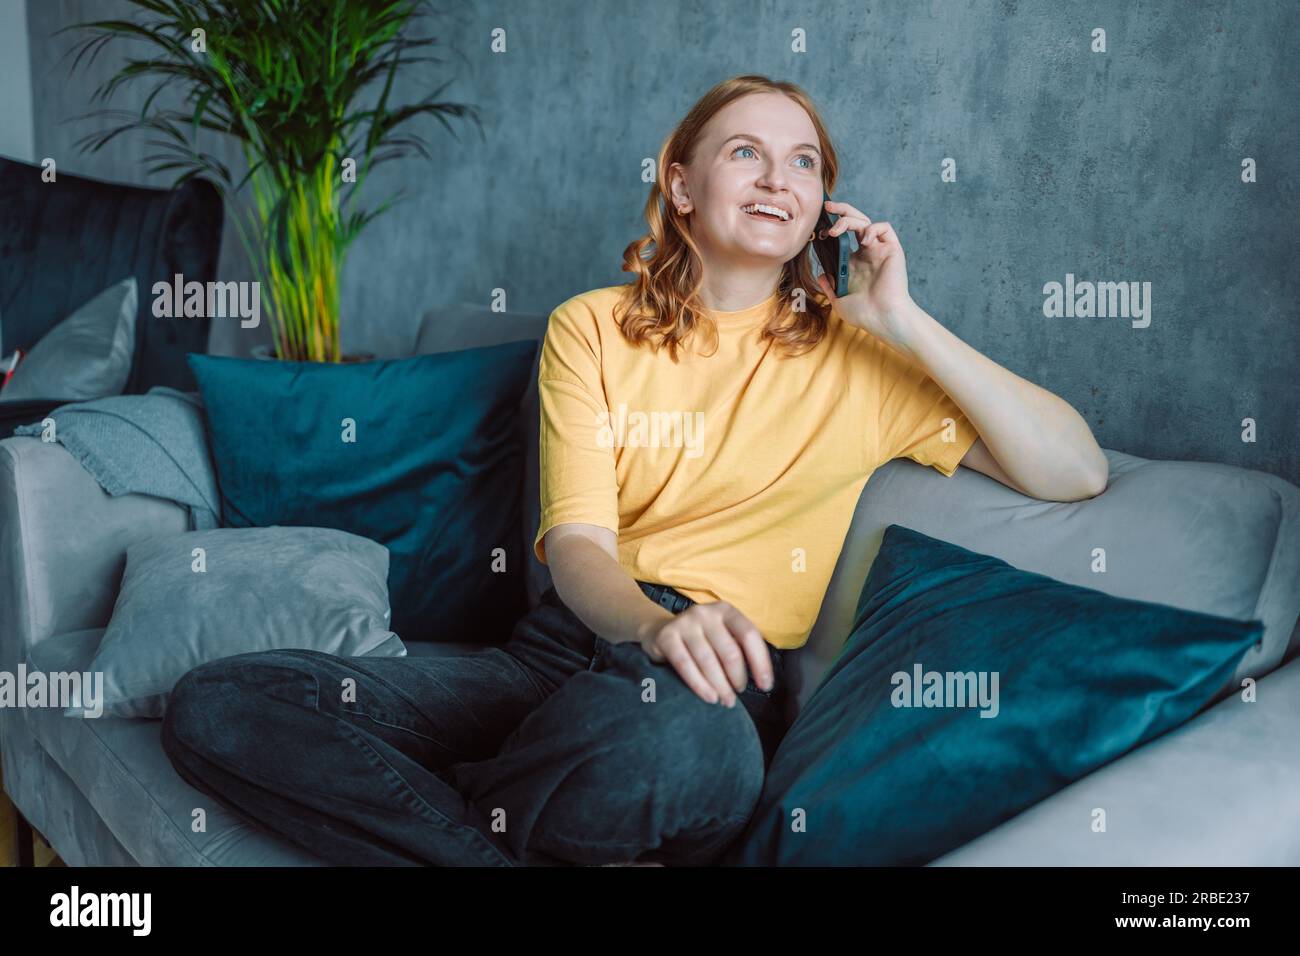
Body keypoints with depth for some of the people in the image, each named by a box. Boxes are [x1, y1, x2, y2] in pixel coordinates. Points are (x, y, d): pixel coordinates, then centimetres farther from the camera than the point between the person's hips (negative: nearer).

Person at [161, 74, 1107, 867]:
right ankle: (533, 856, -19)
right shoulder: (593, 328, 12)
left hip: (721, 683, -1)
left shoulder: (856, 357, 9)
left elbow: (1077, 473, 3)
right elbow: (576, 543, -1)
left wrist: (905, 321, -3)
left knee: (664, 728, -42)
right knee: (215, 703, -17)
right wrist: (654, 622, -26)